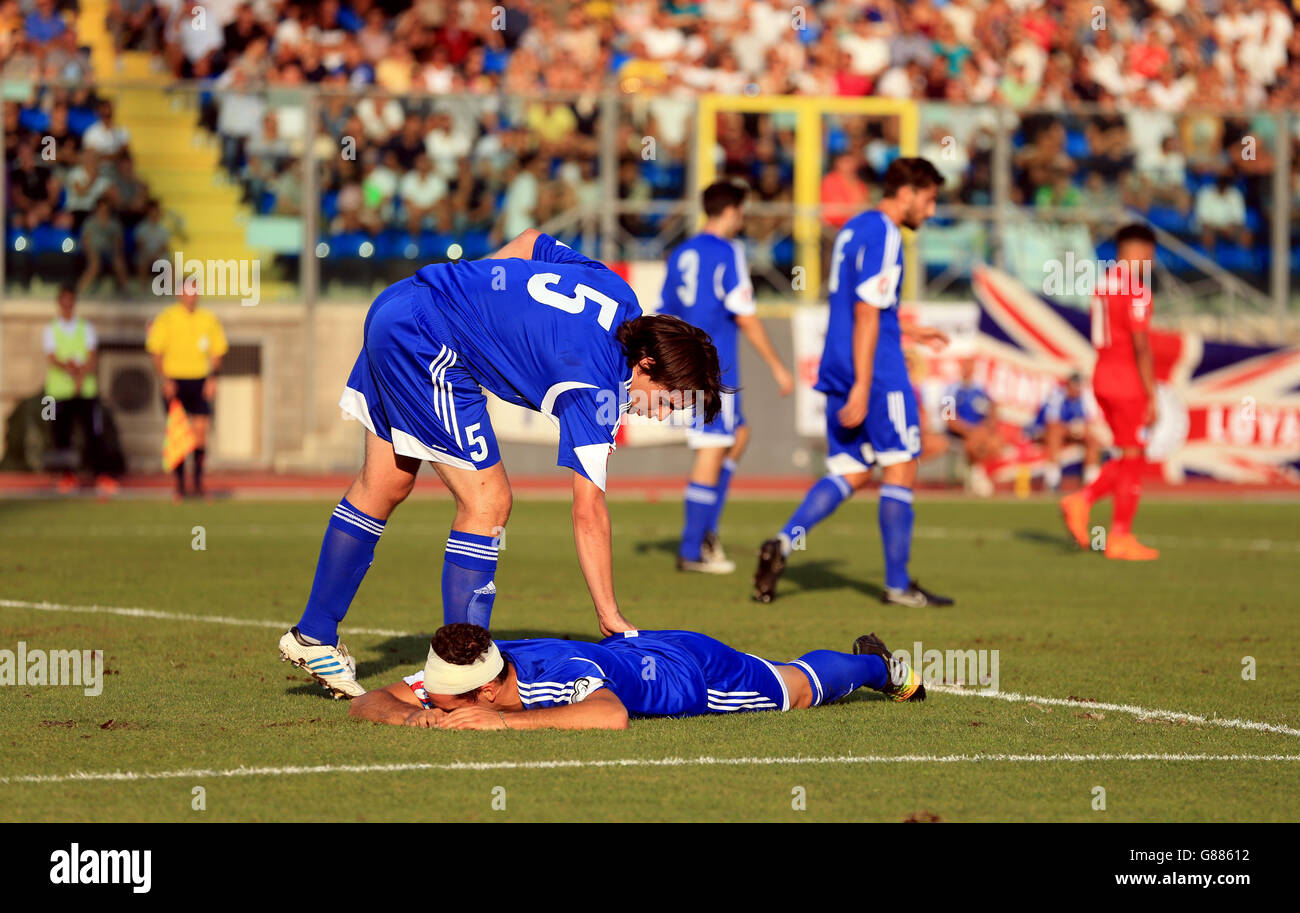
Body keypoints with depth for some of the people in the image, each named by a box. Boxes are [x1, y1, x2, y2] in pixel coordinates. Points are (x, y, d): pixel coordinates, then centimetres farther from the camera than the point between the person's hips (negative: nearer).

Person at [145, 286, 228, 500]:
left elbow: (217, 353, 13)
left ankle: (198, 480, 7)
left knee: (200, 432, -7)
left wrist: (213, 379, -1)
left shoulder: (209, 320, 7)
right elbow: (156, 354, 0)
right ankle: (179, 485, 6)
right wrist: (165, 380, -11)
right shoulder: (166, 319, -1)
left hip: (200, 382, 2)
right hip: (174, 382, -2)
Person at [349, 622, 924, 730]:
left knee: (799, 687, 23)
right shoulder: (451, 676, -29)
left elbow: (614, 717, -66)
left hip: (694, 672, -5)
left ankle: (875, 665, 55)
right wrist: (408, 714, -46)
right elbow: (364, 704, -23)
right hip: (629, 654, 5)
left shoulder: (555, 674, -47)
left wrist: (505, 720, -64)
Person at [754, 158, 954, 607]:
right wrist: (862, 387, -22)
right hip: (878, 372, -9)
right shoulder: (884, 235, -12)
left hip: (839, 369, 9)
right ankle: (897, 583, 3)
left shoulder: (852, 229, 17)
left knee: (850, 473, 10)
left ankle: (784, 542, -9)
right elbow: (865, 313, -19)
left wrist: (909, 332, 30)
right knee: (900, 469, 0)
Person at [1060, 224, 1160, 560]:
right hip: (1128, 382, -8)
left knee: (1130, 457, 16)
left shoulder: (1104, 284, 12)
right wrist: (1151, 395, -15)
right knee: (1133, 457, 1)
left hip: (1103, 375, 8)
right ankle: (1121, 537, 4)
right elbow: (1140, 346, -18)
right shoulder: (1135, 289, -15)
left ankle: (1082, 501, 2)